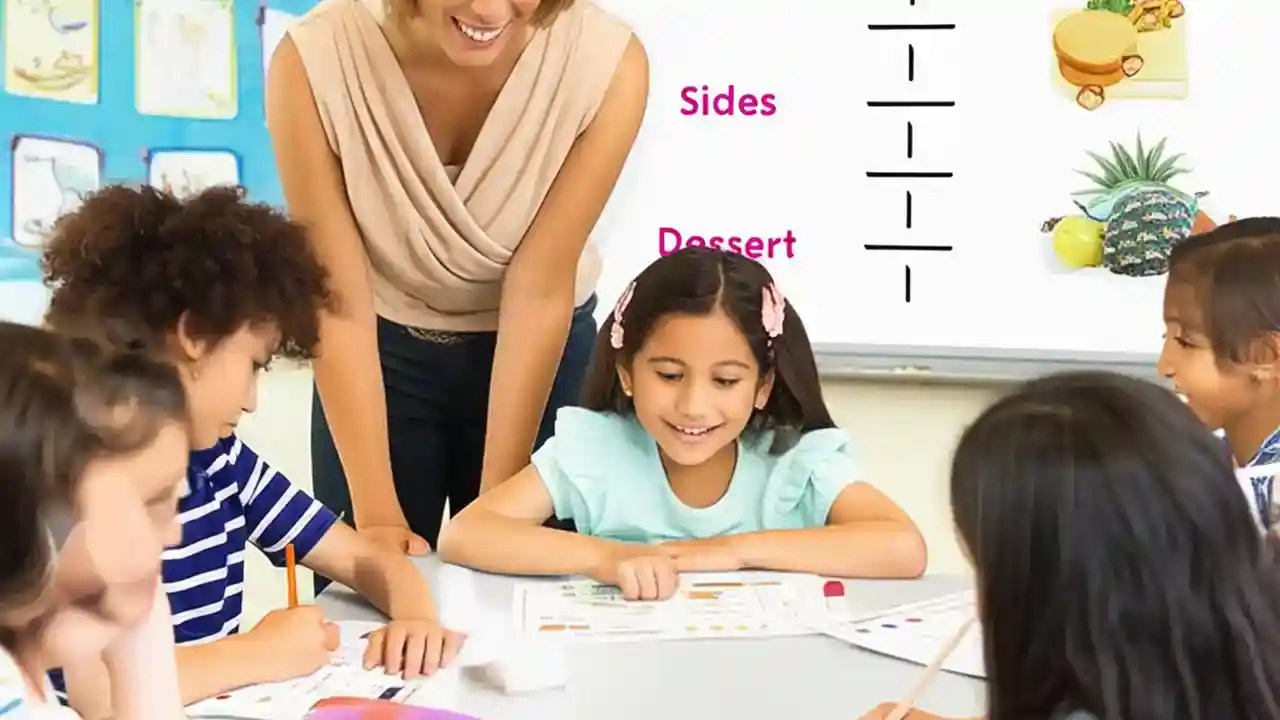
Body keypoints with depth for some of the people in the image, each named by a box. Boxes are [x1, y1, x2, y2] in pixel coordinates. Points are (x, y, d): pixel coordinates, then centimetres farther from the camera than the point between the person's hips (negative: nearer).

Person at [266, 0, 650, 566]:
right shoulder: (314, 63, -27)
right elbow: (340, 306, -22)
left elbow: (538, 292, -21)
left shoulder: (608, 64, -26)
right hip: (381, 350, 0)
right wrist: (376, 512, -21)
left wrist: (500, 504, -18)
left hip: (538, 351, 0)